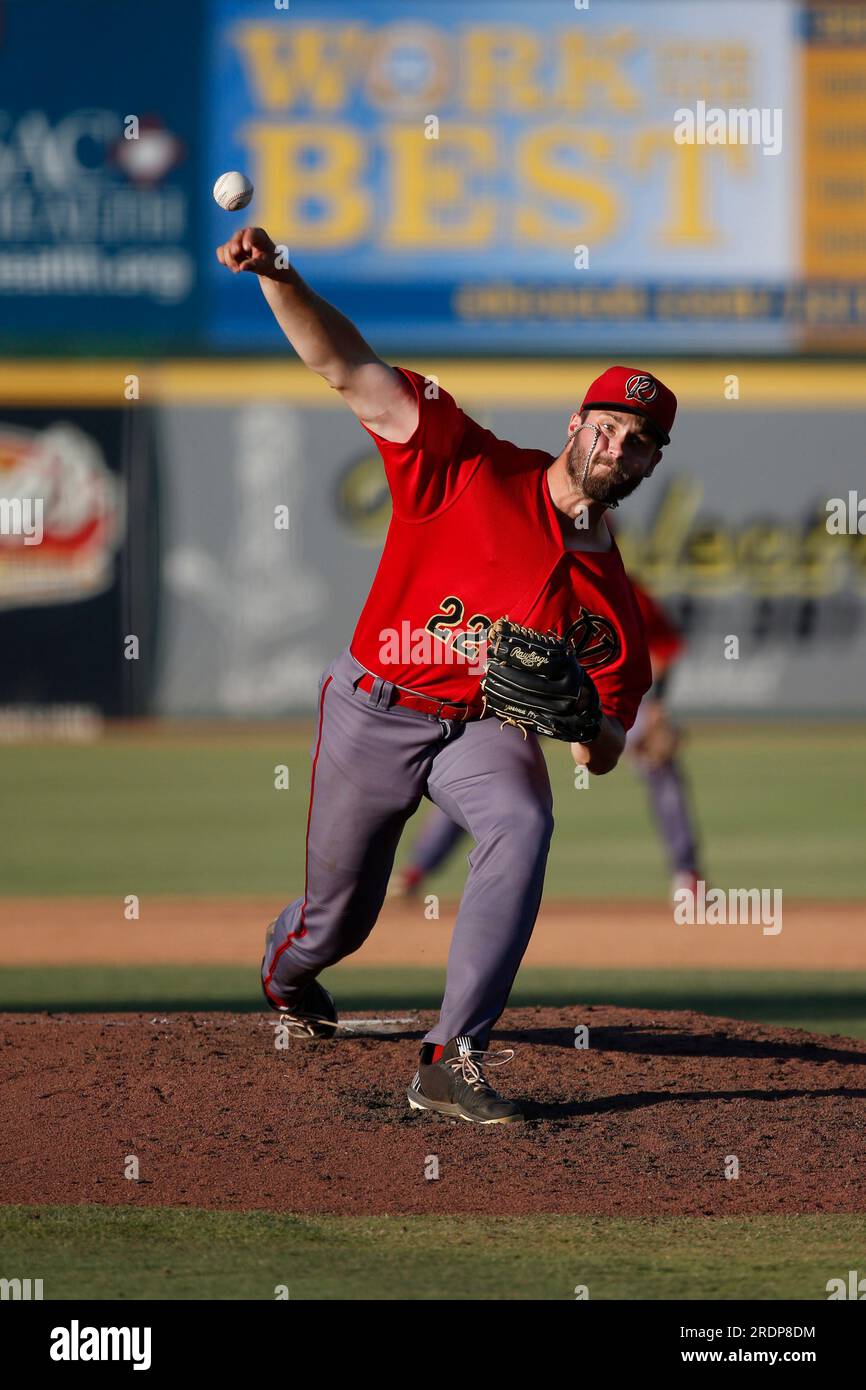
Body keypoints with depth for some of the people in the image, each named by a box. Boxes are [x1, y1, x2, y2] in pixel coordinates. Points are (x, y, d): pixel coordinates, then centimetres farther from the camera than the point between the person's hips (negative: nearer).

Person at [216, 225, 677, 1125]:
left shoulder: (609, 590, -4)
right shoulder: (473, 469, -11)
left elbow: (603, 753, -2)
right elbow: (348, 369, -18)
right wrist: (275, 276, -32)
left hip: (481, 729, 2)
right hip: (373, 712, -1)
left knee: (523, 824, -32)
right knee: (337, 919, 7)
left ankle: (451, 1062, -34)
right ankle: (285, 968, 50)